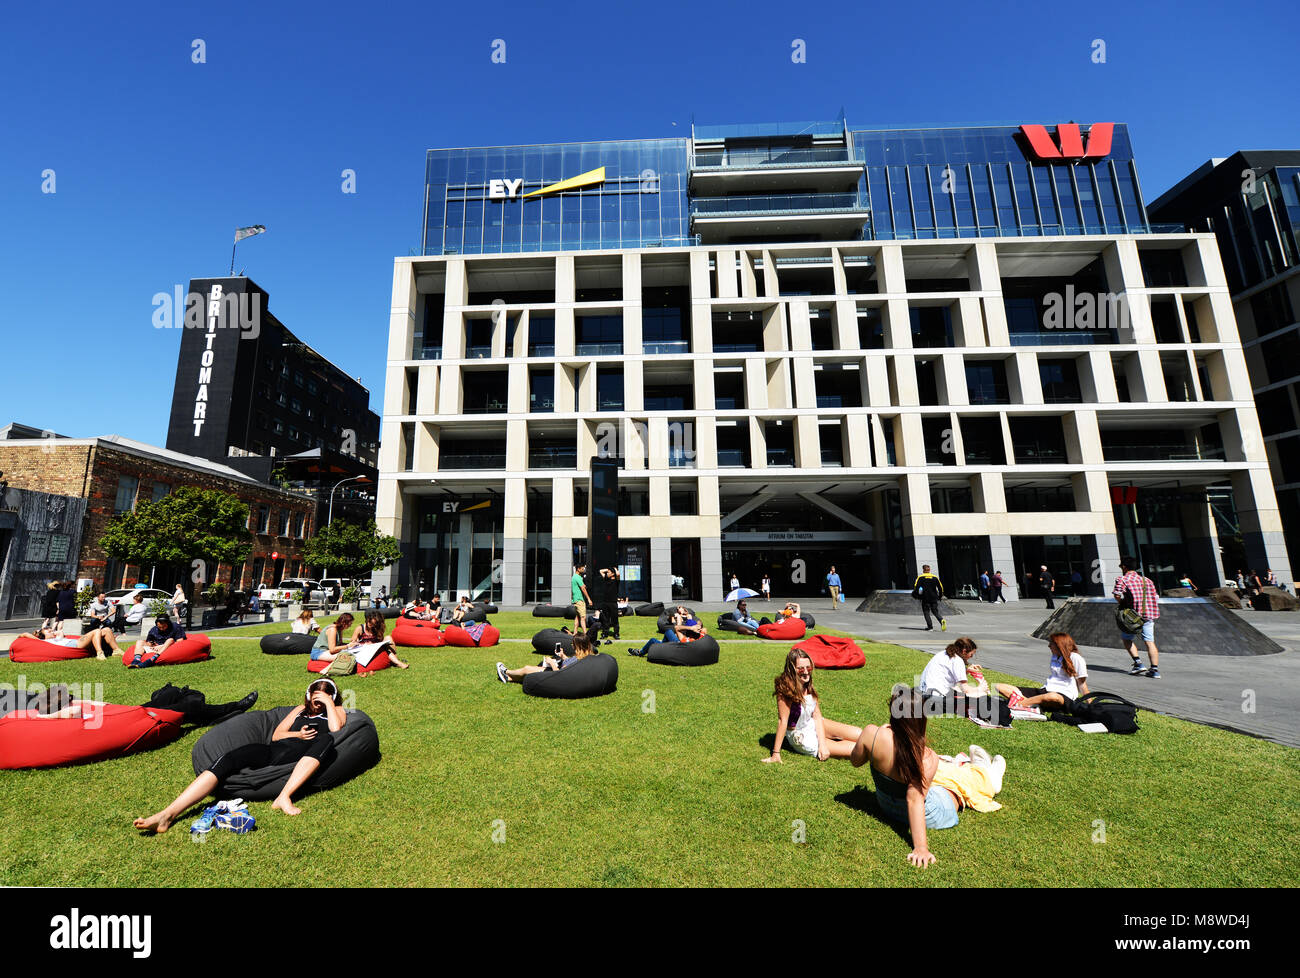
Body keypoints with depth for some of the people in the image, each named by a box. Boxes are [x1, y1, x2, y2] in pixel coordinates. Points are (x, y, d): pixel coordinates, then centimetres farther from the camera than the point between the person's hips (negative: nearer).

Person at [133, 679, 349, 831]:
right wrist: (296, 734, 2)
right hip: (273, 750, 5)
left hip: (299, 757, -5)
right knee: (228, 760, -23)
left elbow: (336, 731, -2)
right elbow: (276, 735, 23)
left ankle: (284, 797, -46)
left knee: (325, 740, -39)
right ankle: (167, 815, -32)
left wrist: (329, 703, 1)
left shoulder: (337, 711, 20)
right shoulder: (301, 709, 33)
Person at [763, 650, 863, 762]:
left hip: (814, 725, 7)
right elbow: (782, 721, -28)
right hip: (802, 738, -7)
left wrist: (822, 744, -18)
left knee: (859, 734, -3)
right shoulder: (786, 689, -29)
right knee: (854, 749, -7)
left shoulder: (808, 685, -6)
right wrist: (776, 753, -25)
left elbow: (817, 716, -7)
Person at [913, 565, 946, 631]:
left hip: (925, 598, -3)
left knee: (926, 612, 5)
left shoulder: (920, 577, -1)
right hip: (934, 598, 3)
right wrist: (940, 596, 19)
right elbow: (941, 587, 9)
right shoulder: (935, 577, 9)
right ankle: (942, 620, -15)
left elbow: (916, 586, -11)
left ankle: (930, 627, -2)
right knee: (935, 611, 13)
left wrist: (916, 594, 0)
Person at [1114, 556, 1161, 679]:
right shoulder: (1147, 580, 14)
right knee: (1150, 641, 5)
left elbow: (1117, 595, -19)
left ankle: (1138, 663, 0)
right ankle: (1155, 669, 3)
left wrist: (1122, 604, -2)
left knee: (1127, 639, 11)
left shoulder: (1122, 579, -6)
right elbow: (1156, 598, 15)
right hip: (1149, 614, 5)